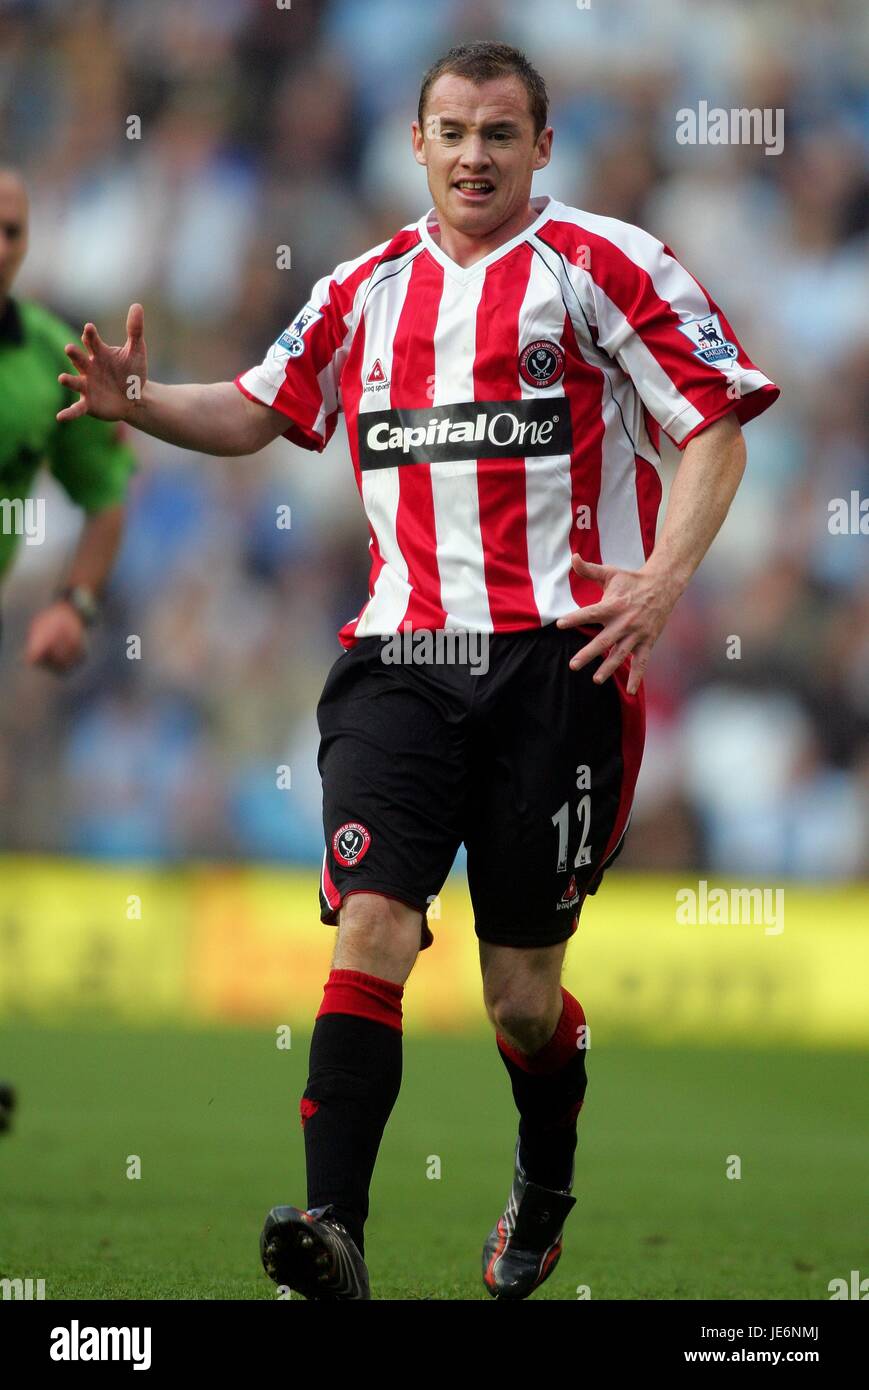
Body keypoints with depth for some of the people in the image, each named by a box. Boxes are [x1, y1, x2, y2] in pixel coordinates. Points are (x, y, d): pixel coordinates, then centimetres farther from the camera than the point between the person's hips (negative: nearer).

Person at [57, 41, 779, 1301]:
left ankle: (546, 1194, 32)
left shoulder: (601, 268, 1)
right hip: (400, 661, 3)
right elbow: (258, 411, 26)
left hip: (554, 659, -3)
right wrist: (142, 403, 6)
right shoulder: (368, 291, 16)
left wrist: (664, 575, -16)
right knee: (372, 927, -16)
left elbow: (716, 424, -2)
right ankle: (333, 1227, -26)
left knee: (522, 995, 3)